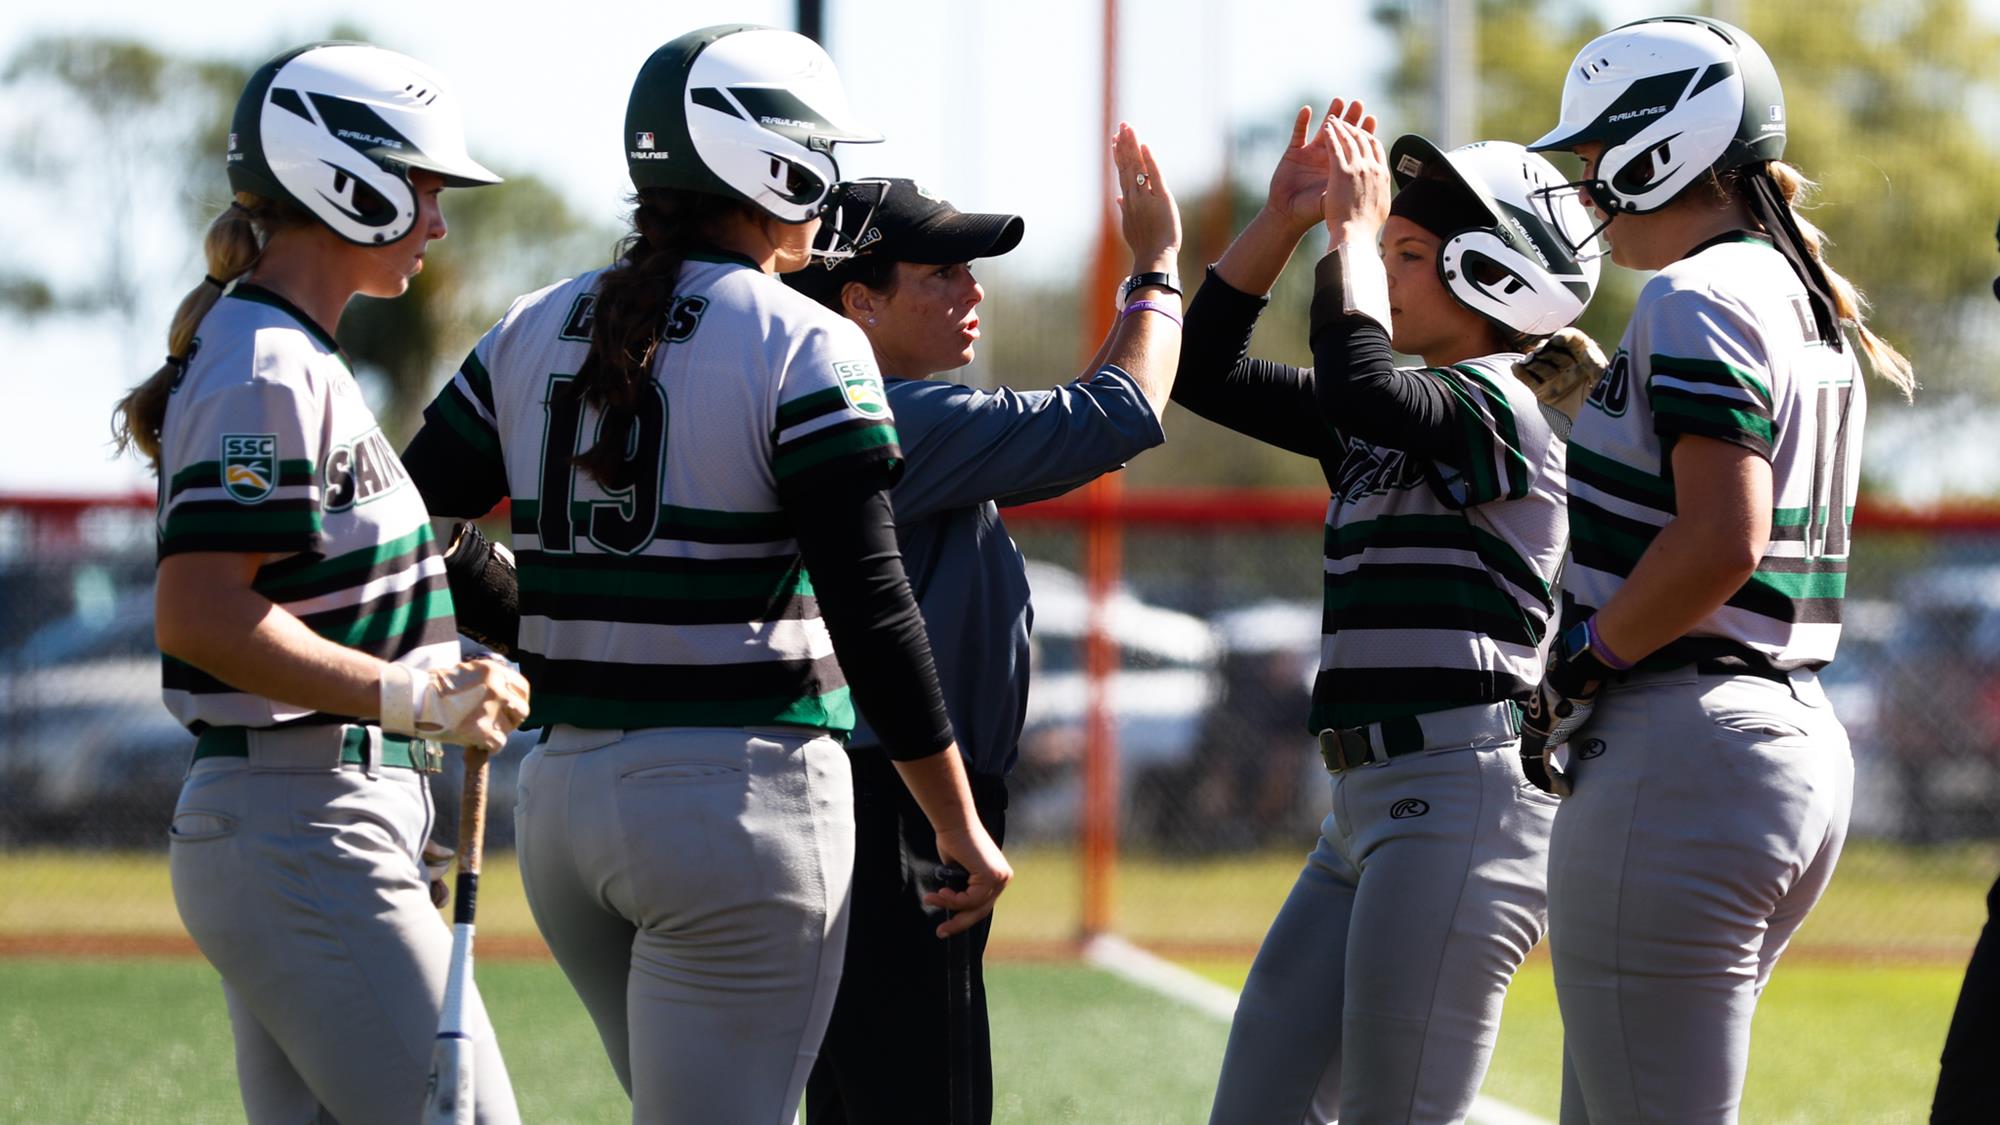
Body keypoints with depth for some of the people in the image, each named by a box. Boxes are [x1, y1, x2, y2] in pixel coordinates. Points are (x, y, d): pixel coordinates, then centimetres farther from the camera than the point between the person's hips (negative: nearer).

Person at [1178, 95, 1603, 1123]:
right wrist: (1282, 220, 9)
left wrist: (1356, 230, -12)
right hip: (1367, 808, 10)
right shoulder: (1386, 425, 18)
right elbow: (1206, 372, 20)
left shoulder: (1505, 409, -9)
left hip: (1463, 798, -10)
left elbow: (1359, 383, -27)